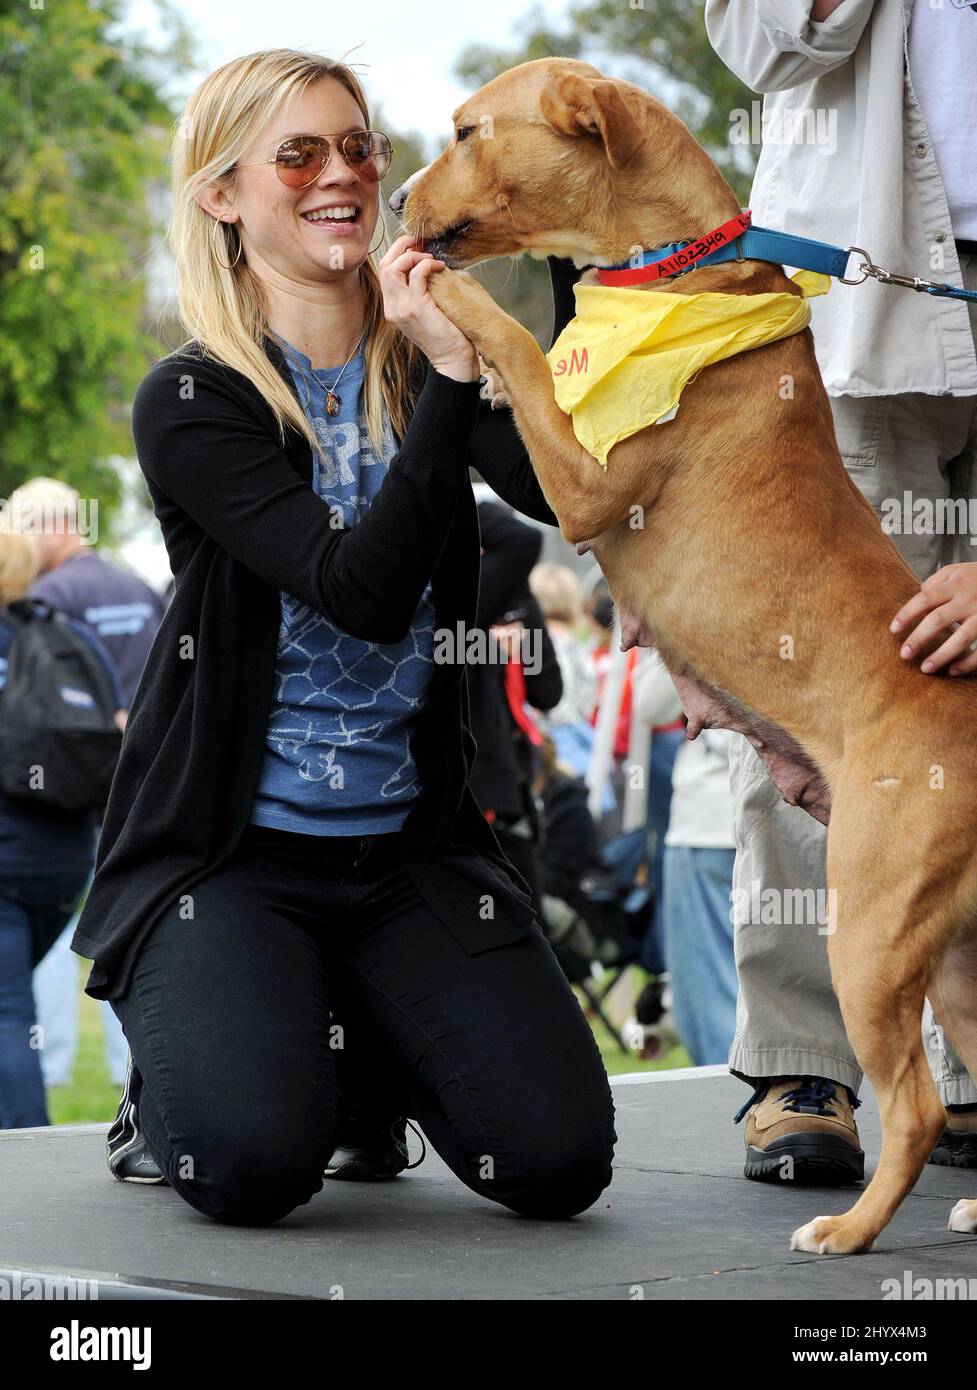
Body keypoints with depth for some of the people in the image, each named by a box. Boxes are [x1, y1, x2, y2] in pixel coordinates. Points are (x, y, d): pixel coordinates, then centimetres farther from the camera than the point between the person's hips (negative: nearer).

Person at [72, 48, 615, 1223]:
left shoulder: (429, 372, 5)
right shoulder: (191, 402, -7)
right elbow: (363, 594, -21)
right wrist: (449, 379, -26)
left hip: (410, 850, 4)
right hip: (227, 851, -4)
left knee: (556, 1158, -15)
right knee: (253, 1162, -28)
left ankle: (367, 1065, 17)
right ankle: (175, 1080, 9)